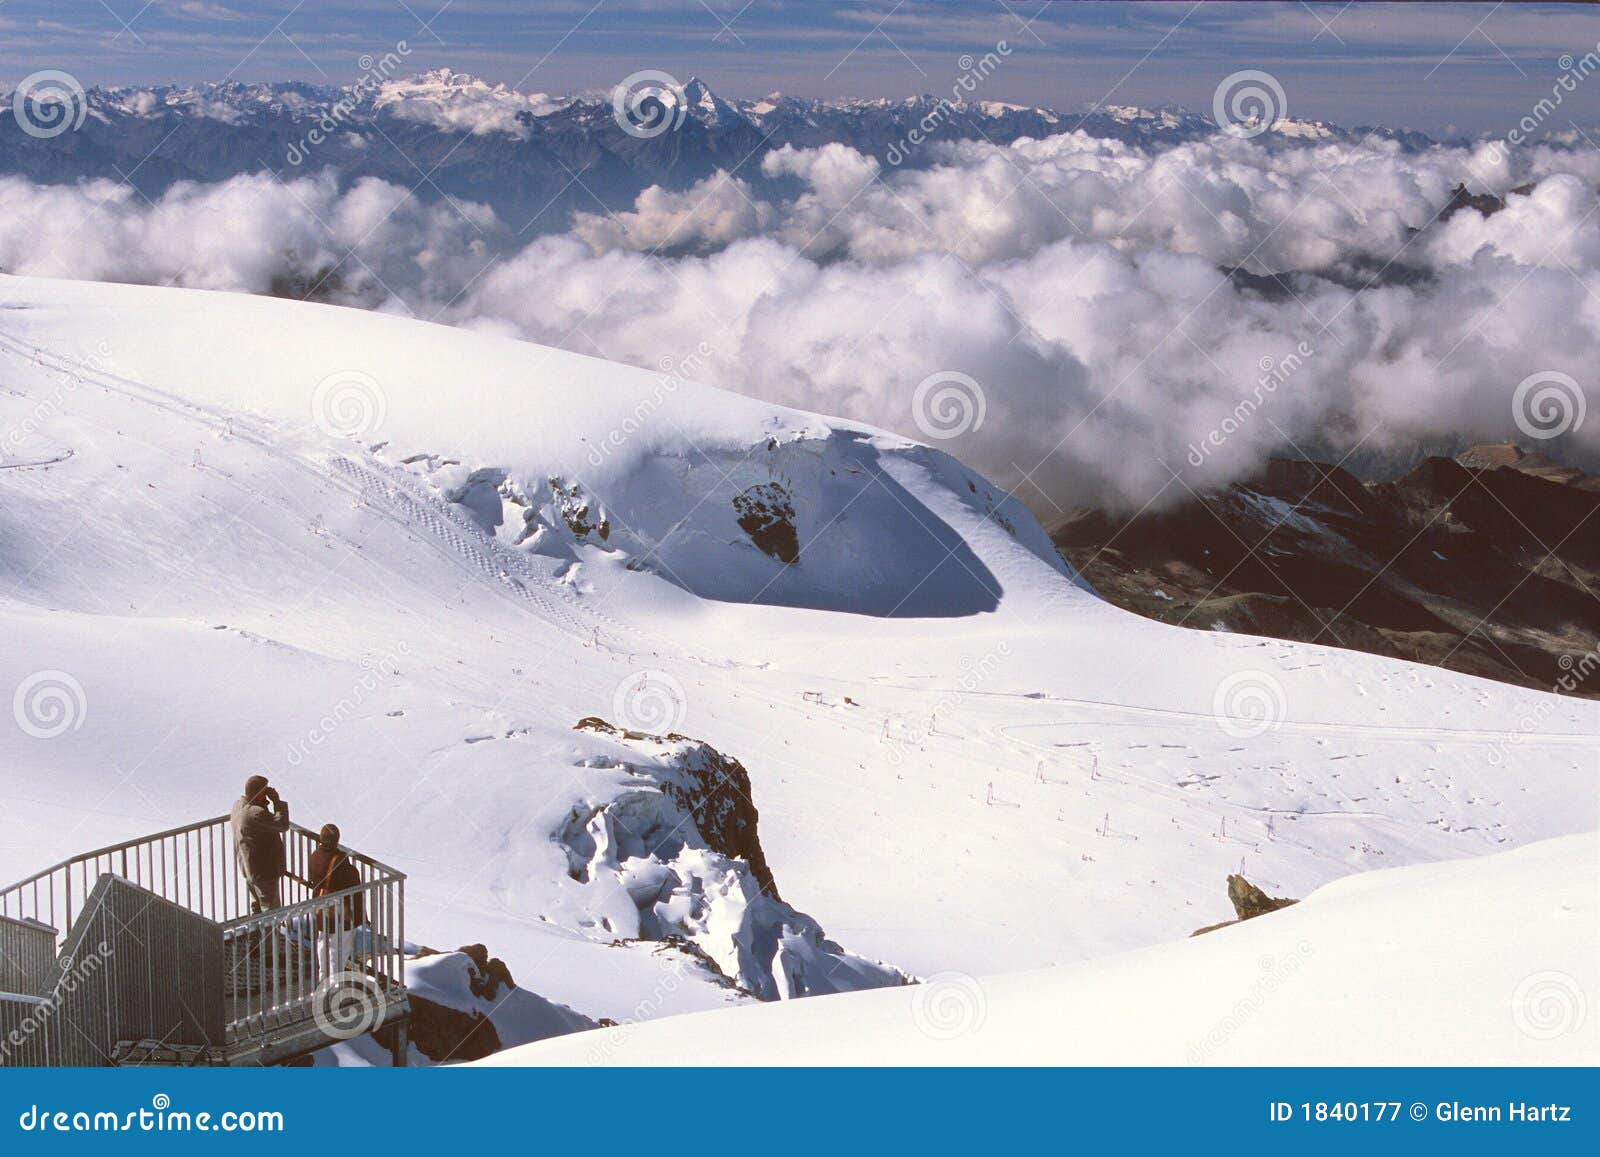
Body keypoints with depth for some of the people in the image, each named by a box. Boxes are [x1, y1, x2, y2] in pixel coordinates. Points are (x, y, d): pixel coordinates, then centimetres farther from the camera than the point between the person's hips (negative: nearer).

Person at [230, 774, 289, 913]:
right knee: (271, 909, 5)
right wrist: (277, 801, -19)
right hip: (264, 871, -10)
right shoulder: (256, 814, -32)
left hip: (247, 868, 10)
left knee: (257, 905, 25)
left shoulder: (238, 804, -1)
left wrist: (264, 805, -5)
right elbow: (283, 824, -26)